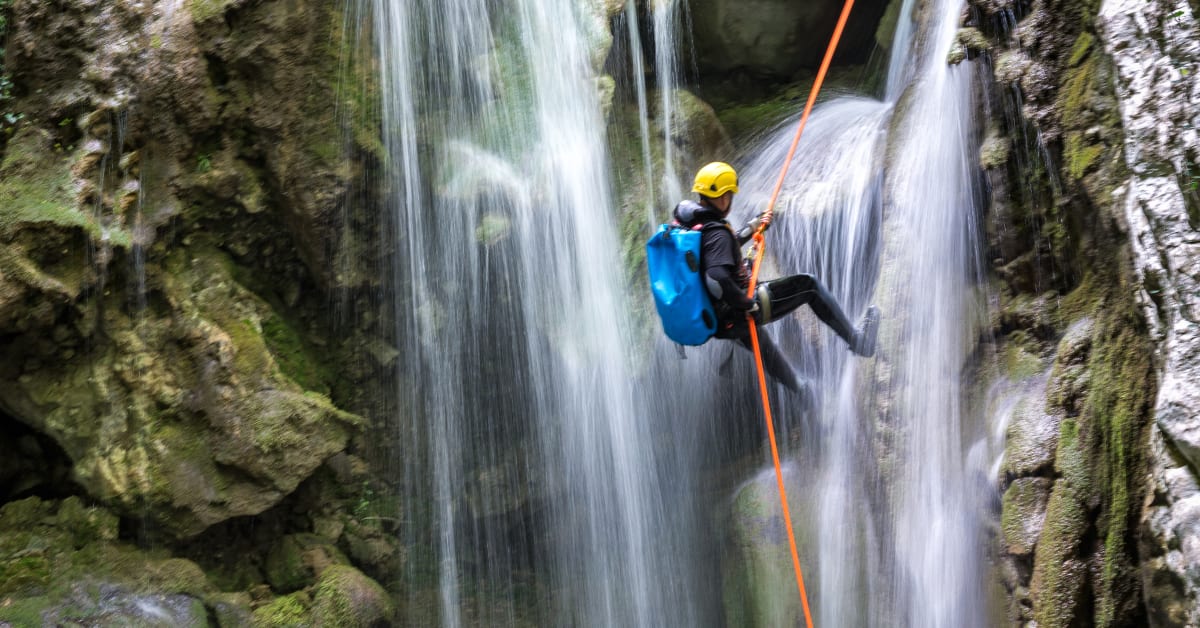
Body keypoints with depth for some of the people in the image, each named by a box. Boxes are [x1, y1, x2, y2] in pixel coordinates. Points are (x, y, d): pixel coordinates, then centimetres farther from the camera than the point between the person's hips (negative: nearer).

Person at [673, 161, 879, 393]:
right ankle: (857, 339, 13)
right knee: (809, 285, 2)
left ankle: (799, 391, 56)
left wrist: (752, 228, 30)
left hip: (711, 319, 9)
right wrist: (748, 305, -25)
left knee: (760, 345, 37)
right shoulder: (716, 233, -23)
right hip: (733, 314, -9)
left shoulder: (686, 222, 5)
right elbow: (717, 279, -38)